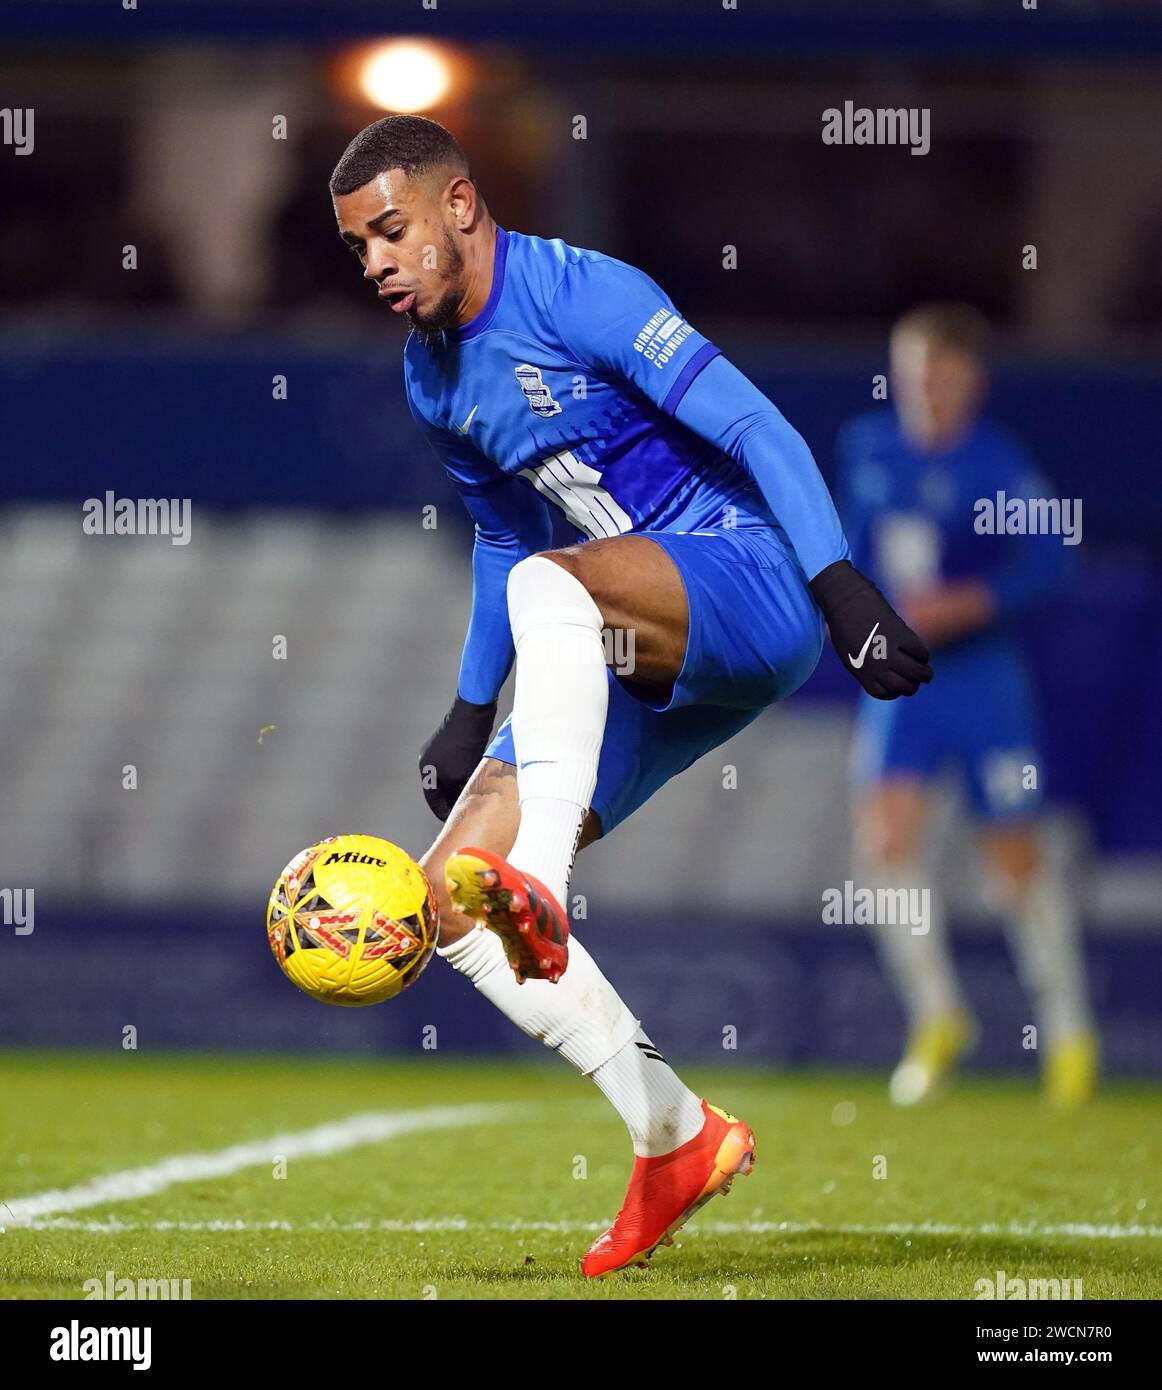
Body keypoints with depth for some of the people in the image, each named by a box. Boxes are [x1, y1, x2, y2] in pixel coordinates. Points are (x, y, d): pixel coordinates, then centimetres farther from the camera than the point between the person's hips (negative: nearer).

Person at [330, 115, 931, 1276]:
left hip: (754, 585, -8)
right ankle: (675, 1140, 1)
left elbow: (756, 429, -17)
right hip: (629, 661, 8)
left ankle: (538, 893, -52)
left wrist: (841, 586, -27)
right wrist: (472, 712, 24)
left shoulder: (580, 295, -13)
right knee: (445, 899, -4)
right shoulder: (431, 380, 12)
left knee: (548, 581, -40)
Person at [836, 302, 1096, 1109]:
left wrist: (961, 605, -25)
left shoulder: (996, 466, -12)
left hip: (985, 677, -4)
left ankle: (1069, 1030, 22)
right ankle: (938, 1017, 4)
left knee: (1017, 861, 4)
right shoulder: (867, 449, 4)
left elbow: (1047, 565, -16)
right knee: (885, 837, -13)